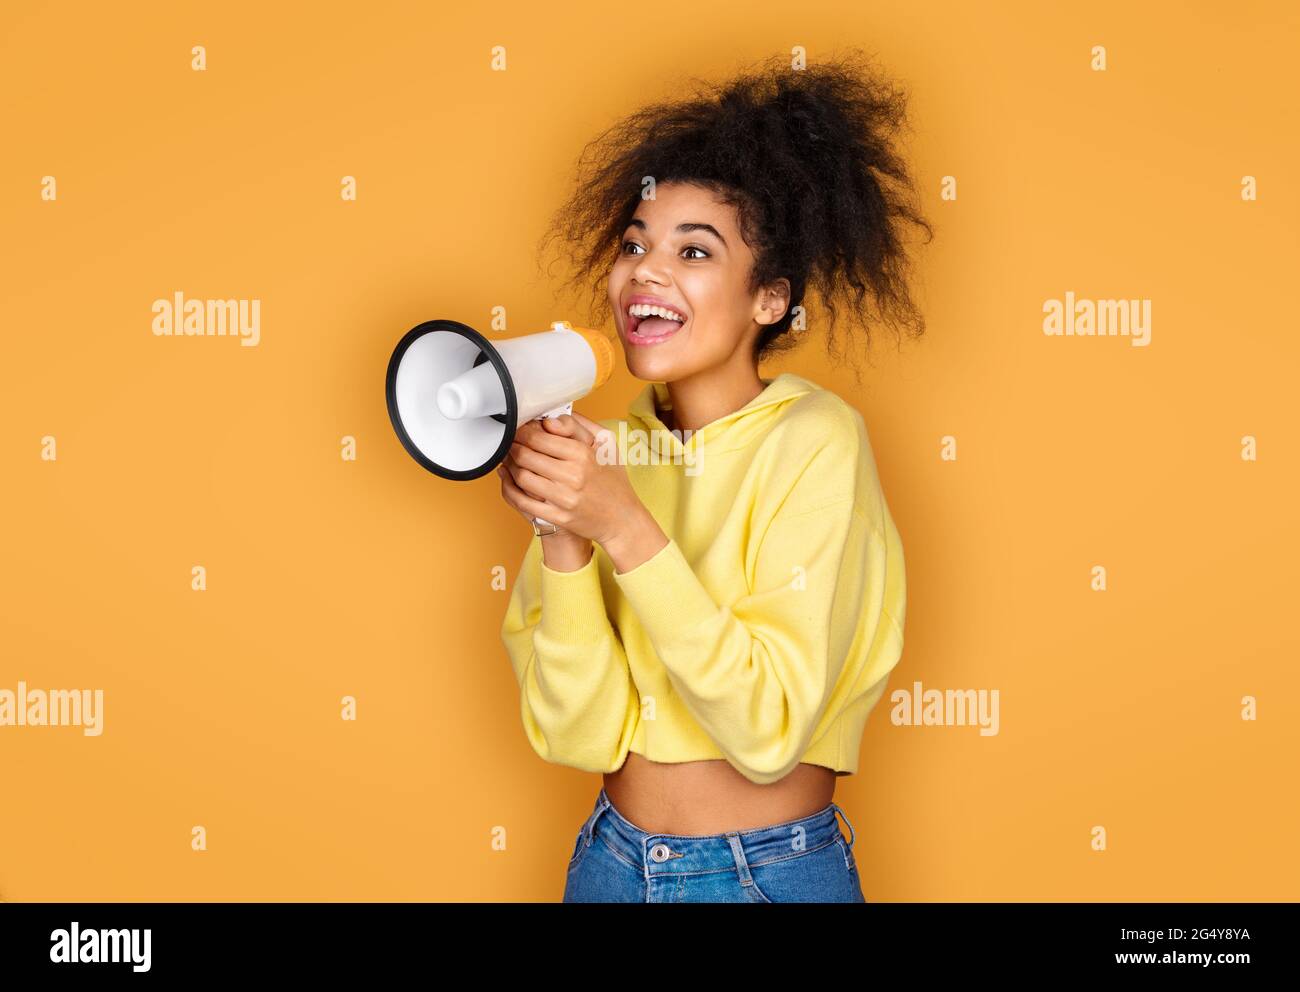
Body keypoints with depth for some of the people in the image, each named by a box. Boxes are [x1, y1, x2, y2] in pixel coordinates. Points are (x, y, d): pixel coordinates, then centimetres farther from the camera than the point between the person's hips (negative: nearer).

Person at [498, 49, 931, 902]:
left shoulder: (813, 440, -15)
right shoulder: (612, 447, -2)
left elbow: (768, 731, -22)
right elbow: (578, 735, -8)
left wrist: (624, 528, -26)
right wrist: (562, 537, -21)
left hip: (772, 872, -4)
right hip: (611, 862, 5)